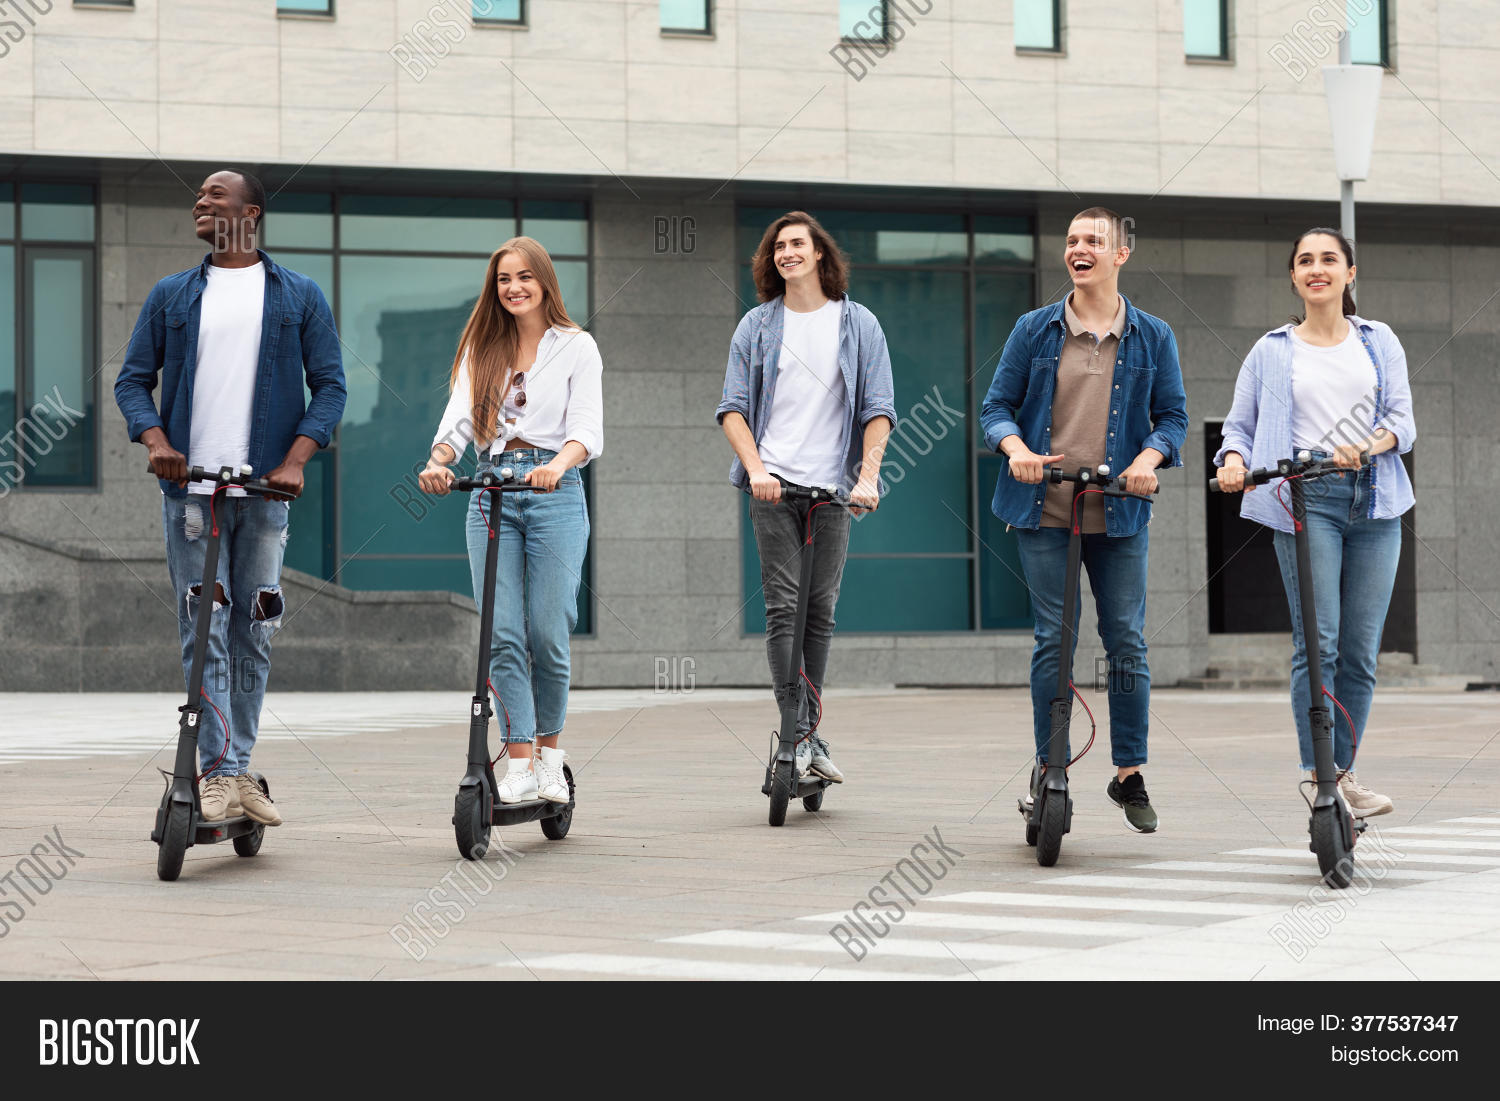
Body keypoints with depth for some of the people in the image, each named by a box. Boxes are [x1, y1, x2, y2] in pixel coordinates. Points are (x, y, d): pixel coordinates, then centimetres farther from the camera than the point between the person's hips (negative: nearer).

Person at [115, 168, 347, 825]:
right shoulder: (171, 296, 12)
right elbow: (133, 380, 10)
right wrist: (155, 441, -10)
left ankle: (239, 769, 13)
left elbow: (329, 384, 5)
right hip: (189, 484, 0)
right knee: (203, 629, -6)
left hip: (264, 487, 0)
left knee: (253, 630, 4)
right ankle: (219, 773, -8)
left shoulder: (299, 297, 9)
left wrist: (295, 459, -10)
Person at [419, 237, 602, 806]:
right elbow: (459, 417, 5)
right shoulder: (481, 350, 17)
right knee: (503, 635, -6)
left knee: (548, 633, -4)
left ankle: (549, 757, 14)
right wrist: (439, 460, -17)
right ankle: (519, 769, -5)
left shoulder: (577, 347, 6)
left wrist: (558, 464, -26)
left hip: (554, 493, -3)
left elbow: (587, 429, -5)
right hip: (490, 496, 3)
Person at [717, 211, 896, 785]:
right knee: (782, 607, -7)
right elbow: (733, 407, 6)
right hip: (774, 484, 0)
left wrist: (868, 476, -9)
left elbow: (878, 409, 3)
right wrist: (755, 467, -10)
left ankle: (811, 729, 12)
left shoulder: (858, 324, 7)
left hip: (833, 484, 0)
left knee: (821, 610, 3)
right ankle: (798, 735, -7)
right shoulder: (756, 326, 9)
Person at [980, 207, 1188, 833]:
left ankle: (1129, 775, 13)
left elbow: (1173, 414, 9)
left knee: (1126, 641, 1)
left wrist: (1150, 455, -12)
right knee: (1054, 640, -1)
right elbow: (996, 407, 5)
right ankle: (1047, 770, 9)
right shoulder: (1035, 330, 5)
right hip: (1044, 509, -1)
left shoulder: (1152, 337, 7)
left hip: (1119, 514, 1)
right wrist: (1015, 446, -16)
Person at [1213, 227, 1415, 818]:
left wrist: (1369, 446, -15)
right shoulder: (1271, 352, 14)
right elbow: (1239, 424, 15)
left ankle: (1342, 771, 10)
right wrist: (1233, 458, -8)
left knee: (1361, 650, 1)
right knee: (1318, 643, -13)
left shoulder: (1379, 341, 16)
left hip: (1373, 499, 2)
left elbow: (1403, 419, 6)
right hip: (1306, 498, -2)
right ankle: (1320, 779, -14)